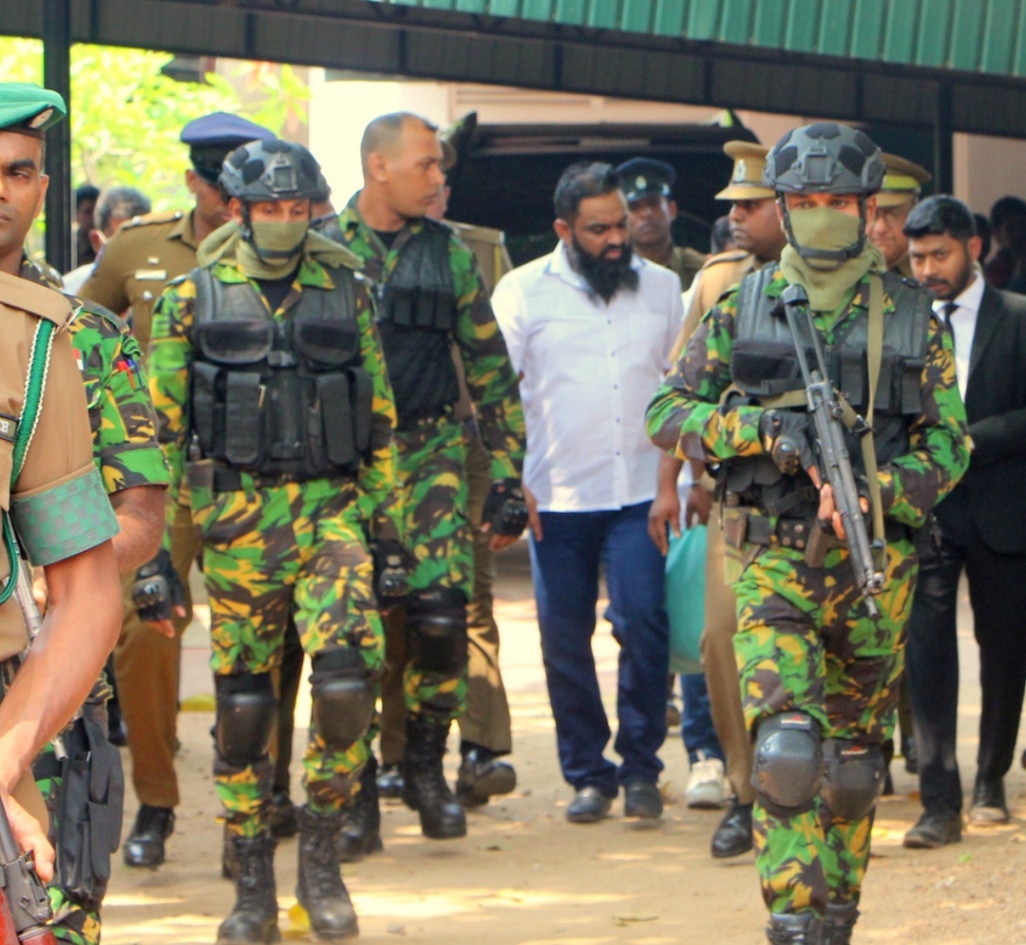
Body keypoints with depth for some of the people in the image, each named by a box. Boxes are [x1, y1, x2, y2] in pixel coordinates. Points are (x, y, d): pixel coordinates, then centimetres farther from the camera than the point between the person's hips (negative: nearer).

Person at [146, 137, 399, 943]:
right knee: (242, 703, 3)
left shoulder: (347, 290, 8)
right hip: (235, 514, 0)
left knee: (348, 680, -16)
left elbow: (380, 421, 13)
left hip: (331, 507, 0)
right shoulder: (194, 296, 3)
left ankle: (321, 855, 2)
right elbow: (161, 427, 5)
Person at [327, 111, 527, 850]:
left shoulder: (450, 255, 9)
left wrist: (506, 480, 7)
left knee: (439, 616, -12)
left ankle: (426, 764, 8)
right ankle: (357, 791, 6)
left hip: (431, 455, 1)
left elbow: (493, 373, 13)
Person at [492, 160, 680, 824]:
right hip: (557, 495, 0)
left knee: (643, 621, -12)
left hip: (639, 492, 0)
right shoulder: (523, 292, 4)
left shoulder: (662, 288, 11)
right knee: (565, 638, 3)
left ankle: (641, 767, 2)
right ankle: (588, 774, 14)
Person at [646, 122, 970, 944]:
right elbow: (667, 413, 5)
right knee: (787, 739, -17)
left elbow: (949, 441, 5)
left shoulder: (912, 318, 6)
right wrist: (757, 429, -12)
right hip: (773, 559, -1)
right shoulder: (740, 310, 6)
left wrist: (877, 493, -13)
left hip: (875, 561, 1)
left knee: (855, 751, 9)